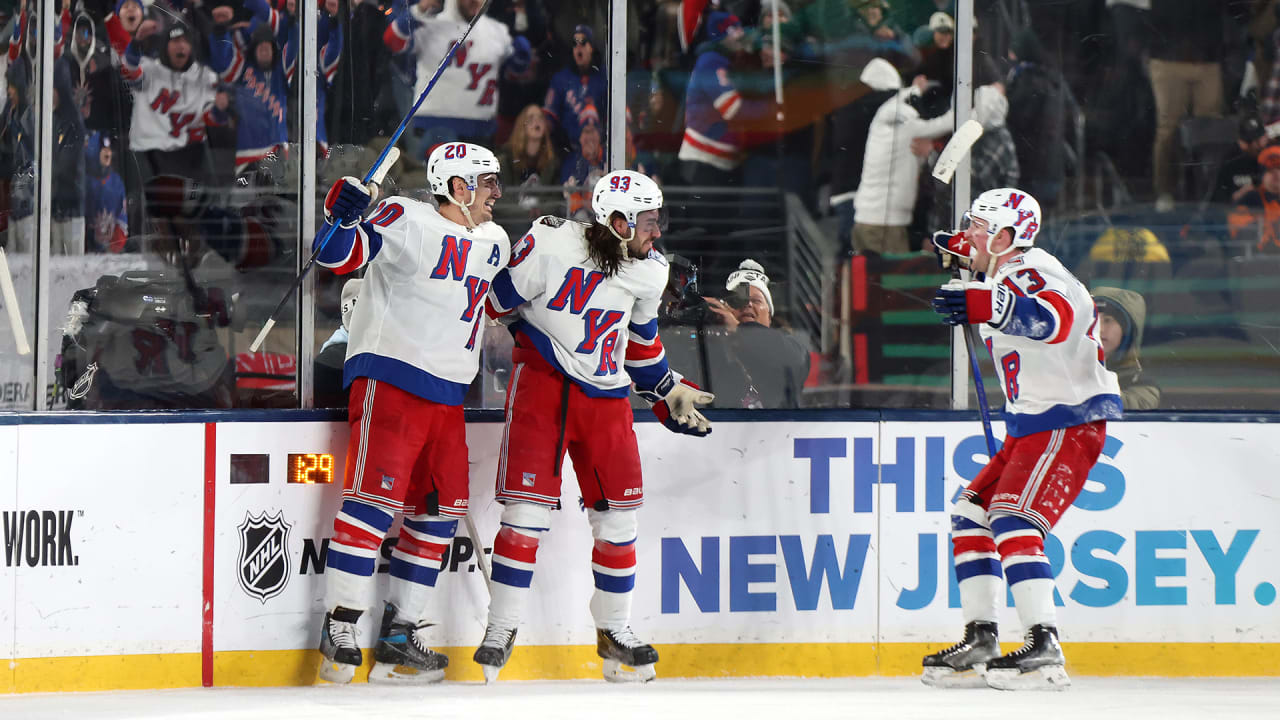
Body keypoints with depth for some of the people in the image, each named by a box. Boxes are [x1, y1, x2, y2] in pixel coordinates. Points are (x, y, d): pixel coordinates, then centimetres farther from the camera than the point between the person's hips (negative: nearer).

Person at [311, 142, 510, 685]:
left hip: (448, 393, 9)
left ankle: (399, 636, 14)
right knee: (377, 495, -14)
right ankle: (340, 630, -12)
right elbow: (341, 257, -18)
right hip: (389, 377, -9)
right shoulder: (406, 221, -9)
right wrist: (343, 217, -35)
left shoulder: (495, 242, 16)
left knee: (441, 508, 8)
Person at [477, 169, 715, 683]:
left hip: (605, 396, 5)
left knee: (618, 517, 5)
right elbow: (498, 299, -4)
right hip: (542, 384, -5)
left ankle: (614, 631, 20)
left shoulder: (649, 273, 3)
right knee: (528, 509, -11)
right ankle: (500, 631, -1)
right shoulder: (550, 245, -16)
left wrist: (670, 393, 22)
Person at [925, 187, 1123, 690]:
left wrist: (985, 307, -52)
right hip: (1031, 423, 11)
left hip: (1070, 421, -11)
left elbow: (1053, 318, -41)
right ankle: (981, 640, 15)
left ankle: (1045, 650, -30)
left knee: (1012, 521, -23)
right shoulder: (997, 277, 14)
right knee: (970, 515, 12)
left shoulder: (1030, 272, -17)